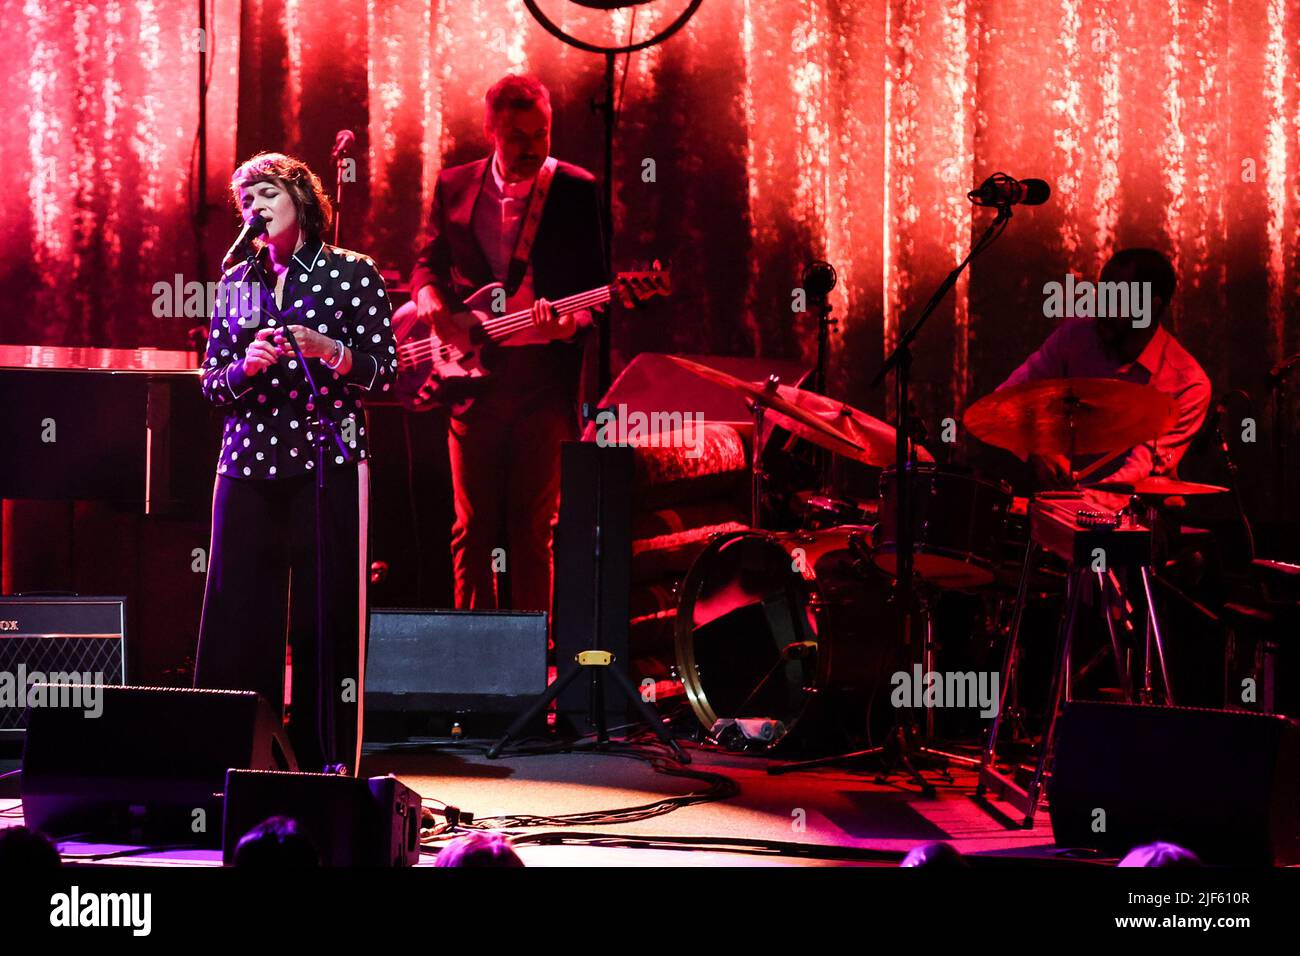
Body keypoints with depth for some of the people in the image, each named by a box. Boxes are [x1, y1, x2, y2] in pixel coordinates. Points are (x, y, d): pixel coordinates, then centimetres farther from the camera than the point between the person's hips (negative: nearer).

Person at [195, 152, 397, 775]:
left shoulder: (351, 272, 4)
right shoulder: (235, 284, 15)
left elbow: (385, 371, 2)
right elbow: (211, 382, 15)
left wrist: (333, 353, -16)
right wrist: (245, 366, -6)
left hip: (327, 463, -3)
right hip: (248, 464, 3)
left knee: (325, 619, -5)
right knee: (237, 617, -1)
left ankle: (327, 766, 2)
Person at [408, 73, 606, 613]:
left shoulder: (575, 190, 0)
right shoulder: (455, 186, 8)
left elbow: (595, 285, 0)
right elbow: (430, 260, 18)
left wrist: (571, 323, -20)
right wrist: (428, 295, -4)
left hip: (543, 373, -2)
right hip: (472, 372, 2)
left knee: (531, 528, 1)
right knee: (473, 526, 5)